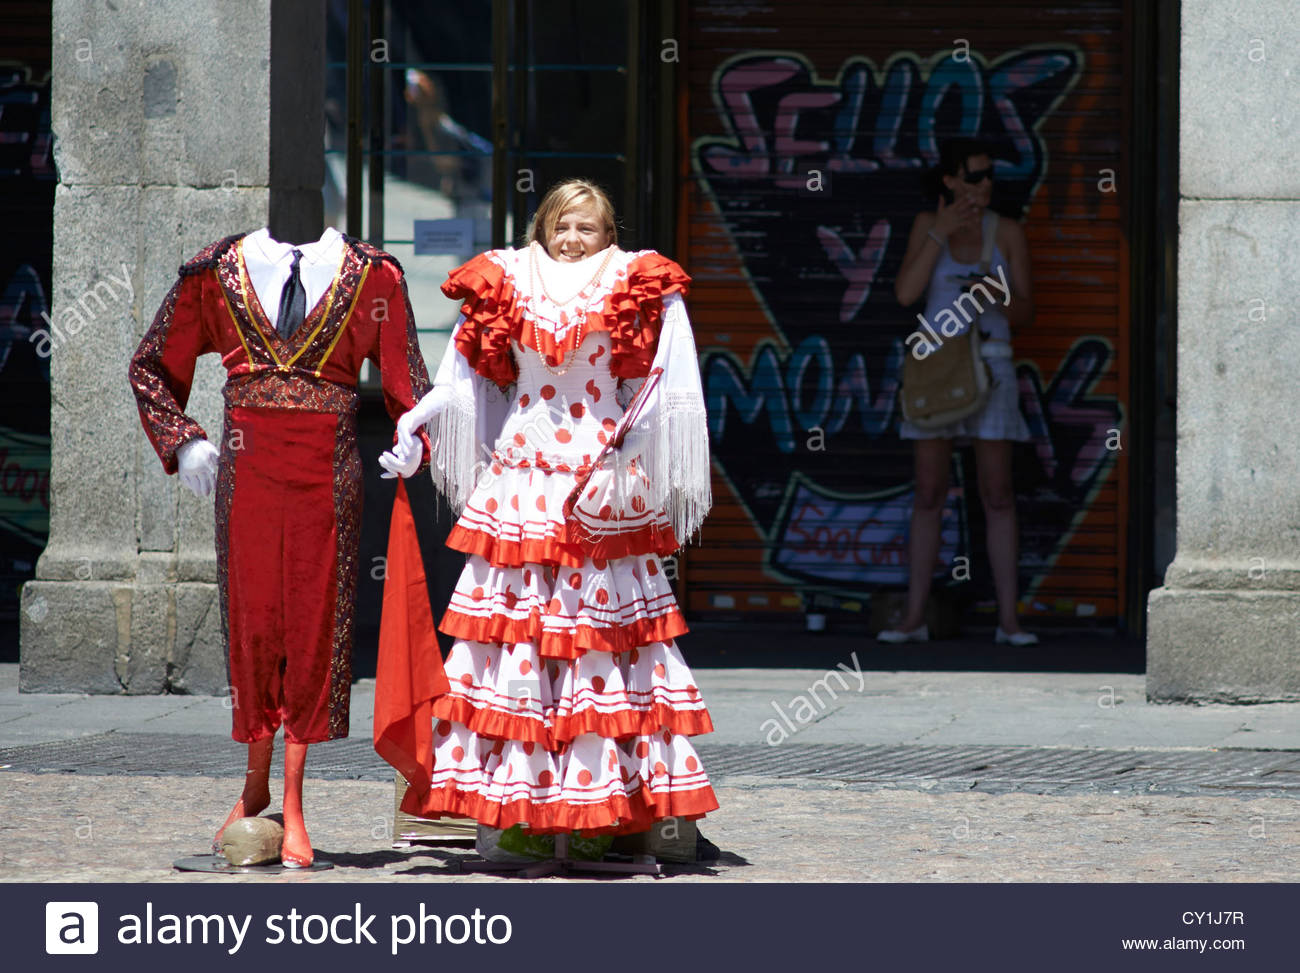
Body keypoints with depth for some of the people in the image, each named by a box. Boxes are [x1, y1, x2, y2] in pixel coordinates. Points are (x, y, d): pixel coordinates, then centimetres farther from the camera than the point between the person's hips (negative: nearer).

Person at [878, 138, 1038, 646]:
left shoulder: (1008, 233, 2)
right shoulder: (927, 224, 4)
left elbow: (1025, 313, 2)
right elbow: (905, 294, -9)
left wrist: (998, 294, -19)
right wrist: (940, 234, -15)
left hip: (989, 363, -1)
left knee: (998, 495, -3)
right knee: (928, 494, 2)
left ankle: (1008, 619, -1)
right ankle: (914, 618, 6)